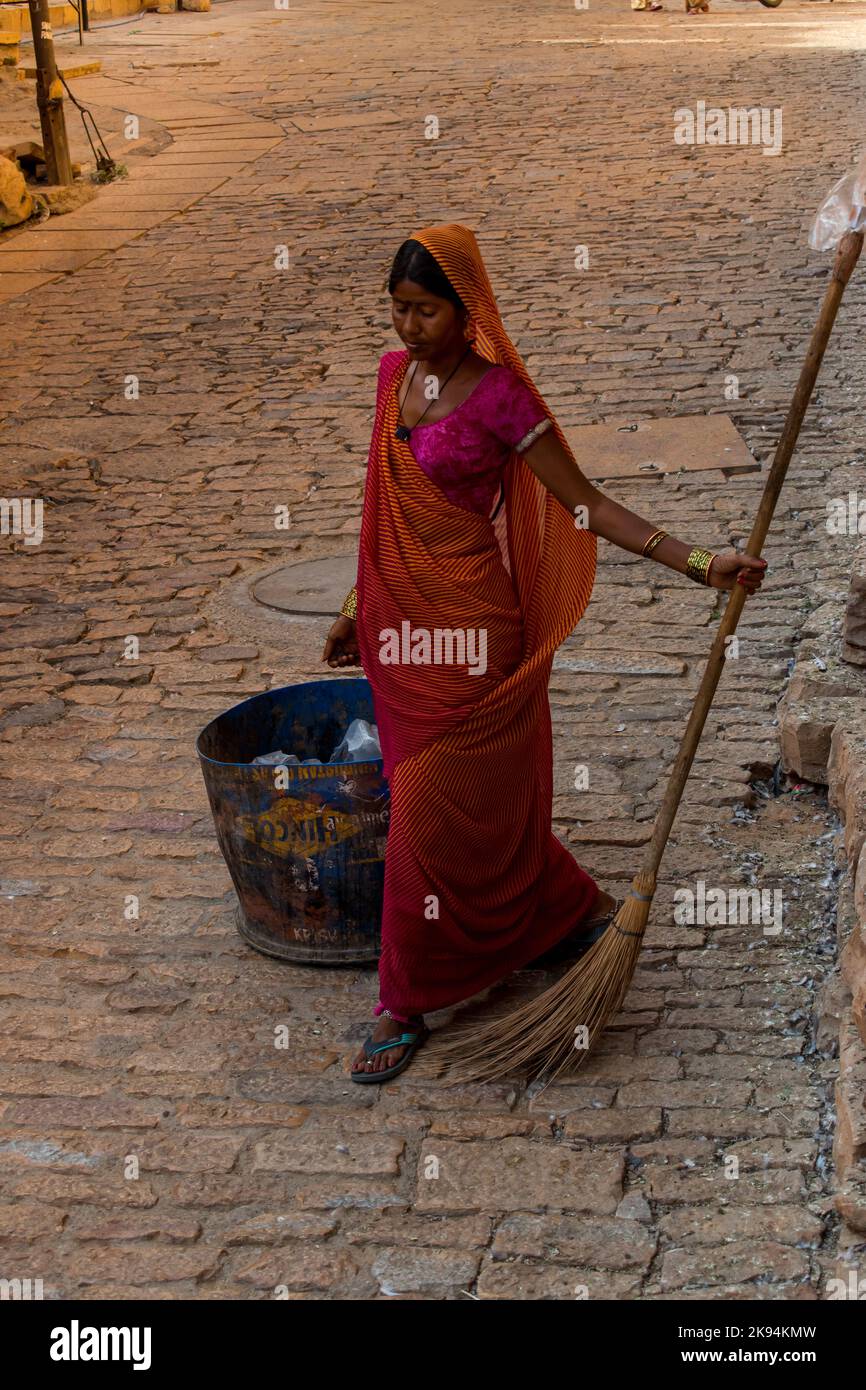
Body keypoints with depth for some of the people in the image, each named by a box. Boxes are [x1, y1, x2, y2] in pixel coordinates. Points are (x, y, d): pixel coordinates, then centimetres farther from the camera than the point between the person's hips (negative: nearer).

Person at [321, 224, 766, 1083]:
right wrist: (356, 607, 20)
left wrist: (699, 563, -21)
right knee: (480, 800, 15)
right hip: (401, 622, 7)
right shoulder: (395, 373, 6)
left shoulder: (497, 394, -14)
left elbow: (587, 507, -12)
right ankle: (572, 909, 37)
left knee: (432, 815, -2)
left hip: (468, 627, -7)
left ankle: (406, 1005, 12)